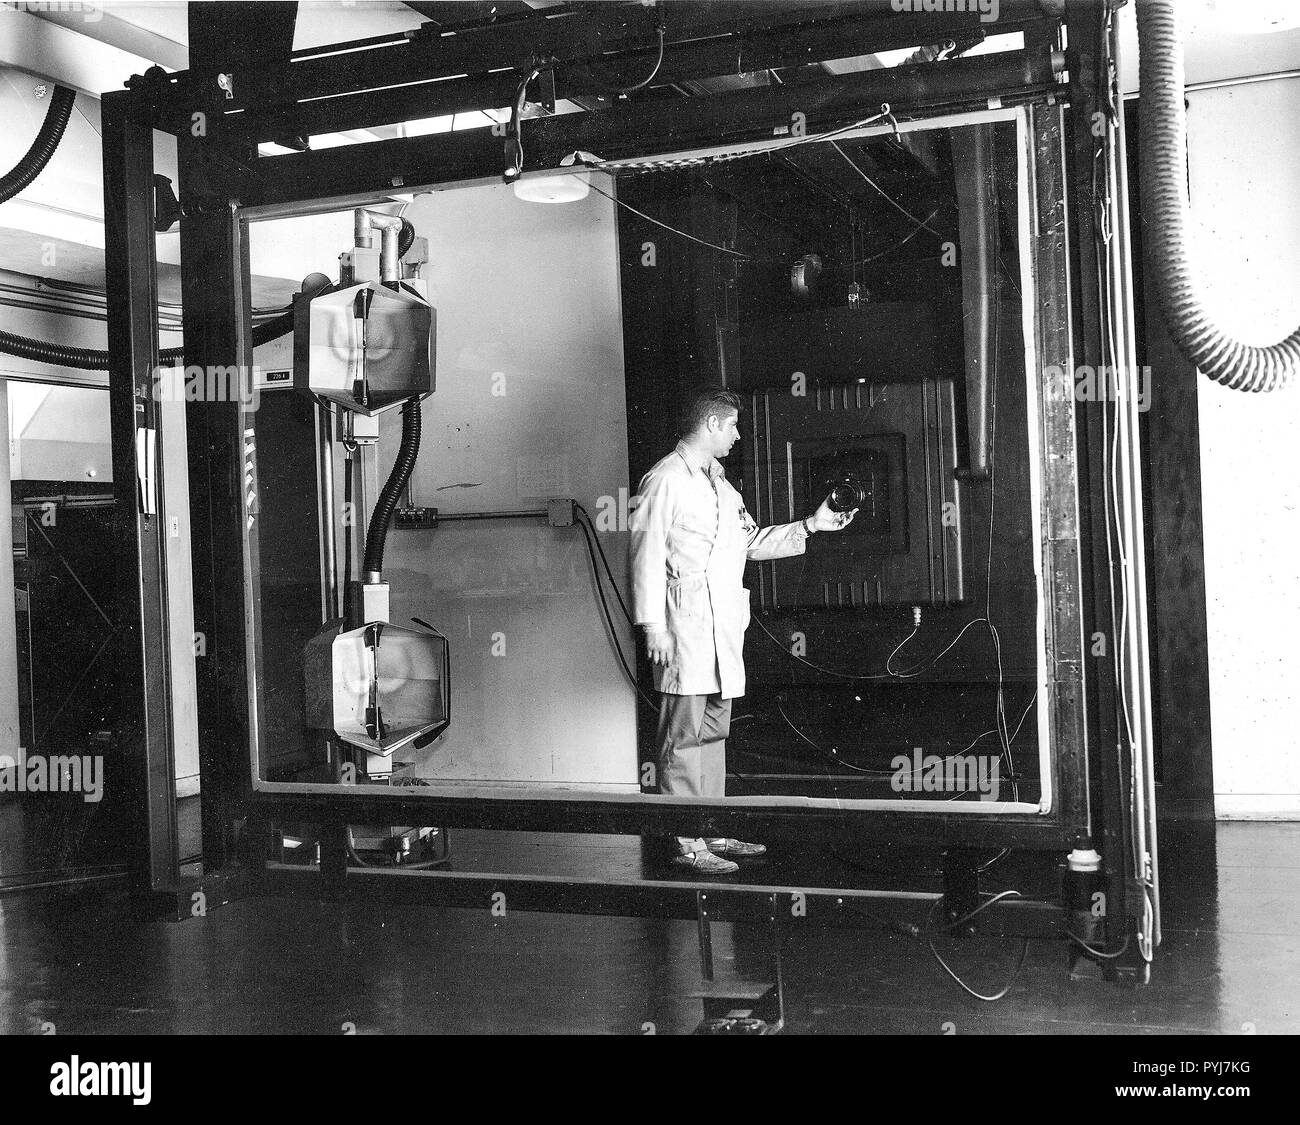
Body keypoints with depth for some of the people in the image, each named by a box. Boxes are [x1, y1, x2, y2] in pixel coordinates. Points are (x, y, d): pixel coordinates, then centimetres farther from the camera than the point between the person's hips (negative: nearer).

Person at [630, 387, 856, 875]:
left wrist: (811, 525, 20)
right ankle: (685, 843, -4)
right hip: (686, 623, -9)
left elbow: (752, 541, 26)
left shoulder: (720, 484, 22)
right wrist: (652, 627, -18)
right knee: (684, 735, -7)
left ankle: (712, 832, 19)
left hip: (725, 624, 9)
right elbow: (647, 555, -12)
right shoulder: (665, 479, -7)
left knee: (714, 730, 12)